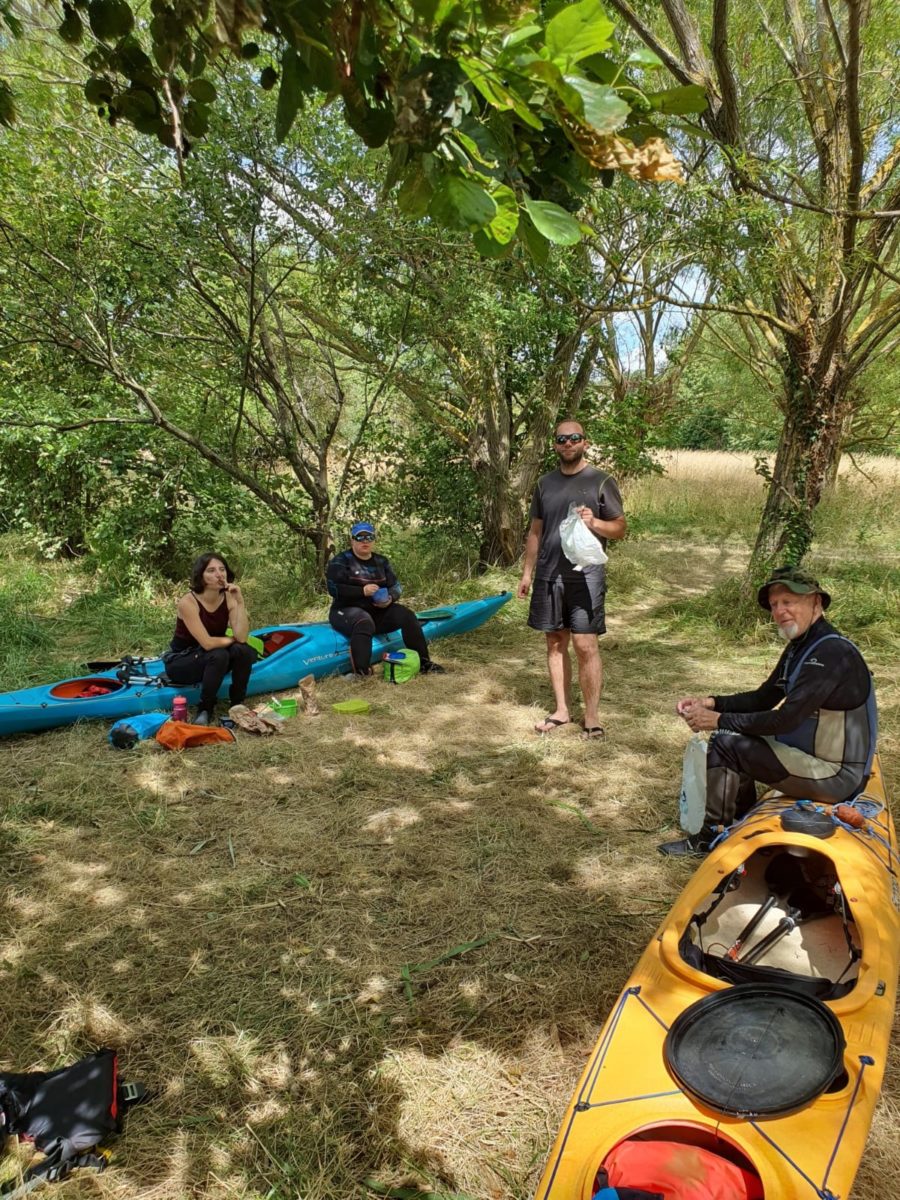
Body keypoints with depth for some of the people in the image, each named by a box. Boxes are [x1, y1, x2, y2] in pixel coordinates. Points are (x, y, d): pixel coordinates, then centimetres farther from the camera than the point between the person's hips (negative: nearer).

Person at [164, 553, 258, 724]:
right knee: (219, 655, -34)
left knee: (243, 651, -24)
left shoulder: (228, 598, -10)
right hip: (181, 662, -5)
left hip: (211, 661, 5)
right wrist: (232, 638, -14)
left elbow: (242, 637, -23)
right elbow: (207, 643, -30)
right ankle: (205, 710, -18)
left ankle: (237, 705, -8)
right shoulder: (188, 602, -24)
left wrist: (239, 601, -27)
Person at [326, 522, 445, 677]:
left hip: (378, 611, 6)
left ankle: (423, 662, -8)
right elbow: (333, 589, -14)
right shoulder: (341, 561, -4)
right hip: (347, 610, -6)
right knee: (364, 623, -39)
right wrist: (362, 591, -24)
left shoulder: (381, 562, 13)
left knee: (406, 615, -15)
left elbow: (395, 586, 13)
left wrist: (390, 598, -11)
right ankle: (360, 673, -47)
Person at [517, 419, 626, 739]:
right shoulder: (545, 483, 11)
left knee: (585, 645, -5)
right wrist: (526, 573, 11)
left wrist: (595, 522, -19)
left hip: (586, 577, -4)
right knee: (556, 643, 9)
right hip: (548, 576, 4)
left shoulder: (602, 482, -1)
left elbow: (620, 528, 1)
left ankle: (591, 716, 6)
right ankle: (561, 710, 19)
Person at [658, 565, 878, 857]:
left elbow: (785, 719, -28)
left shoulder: (832, 652, -24)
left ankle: (710, 838, 0)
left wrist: (719, 720, -20)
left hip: (836, 775, -10)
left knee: (726, 745, -16)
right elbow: (764, 698, 12)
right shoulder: (800, 646, 7)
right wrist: (711, 702, -3)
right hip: (810, 752, 10)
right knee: (732, 734, 12)